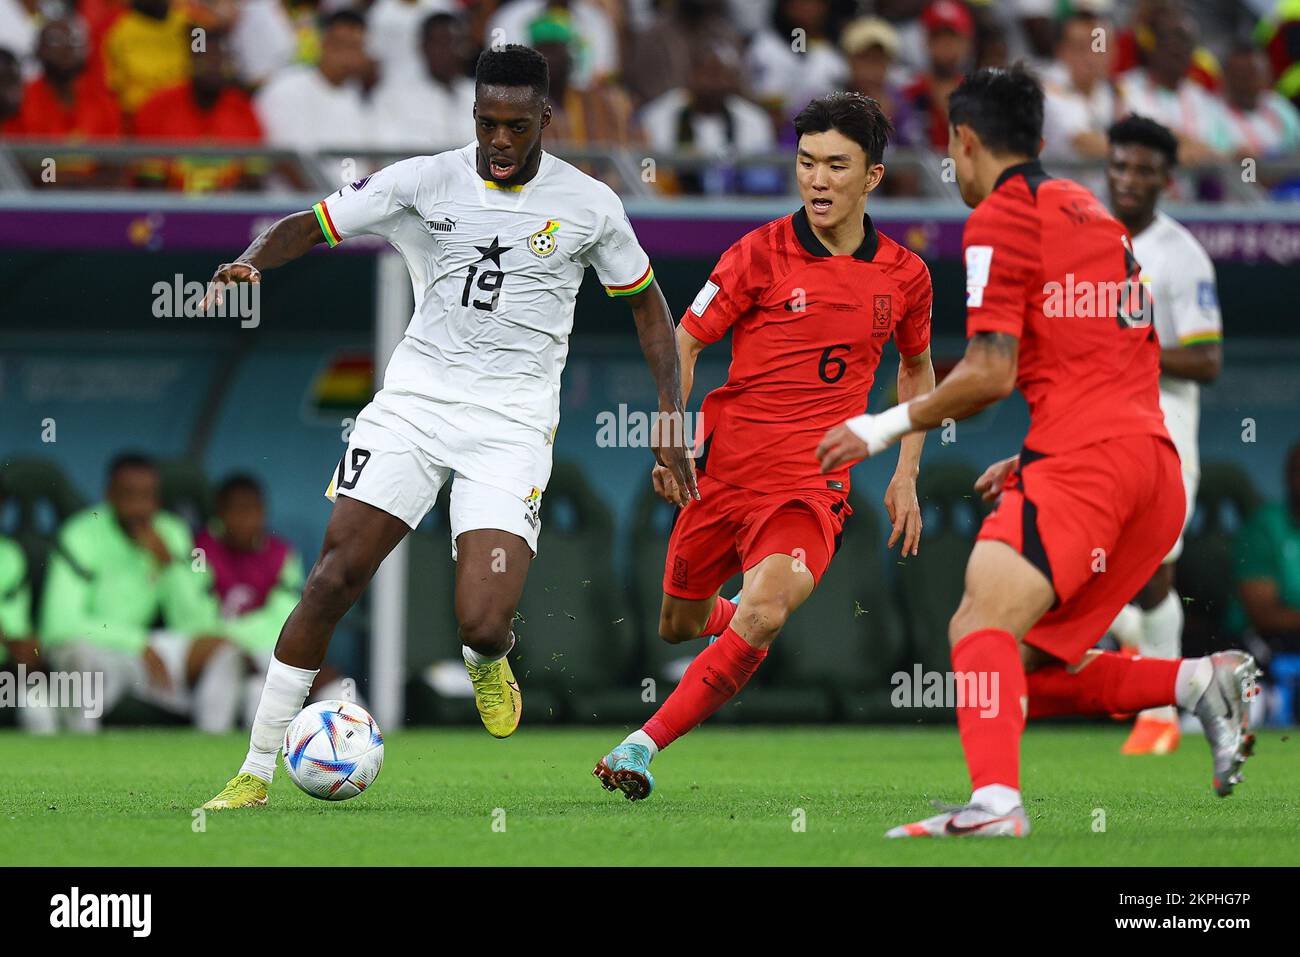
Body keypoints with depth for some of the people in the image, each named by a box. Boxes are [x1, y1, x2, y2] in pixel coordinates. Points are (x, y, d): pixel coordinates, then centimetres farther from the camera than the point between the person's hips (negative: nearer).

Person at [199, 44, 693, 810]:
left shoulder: (589, 206, -1)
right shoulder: (424, 182, 0)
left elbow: (646, 302, 12)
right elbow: (308, 226, 3)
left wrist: (672, 414, 4)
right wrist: (253, 259, -19)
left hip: (512, 423, -1)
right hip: (414, 401, 1)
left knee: (483, 623, -17)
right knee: (333, 579, -11)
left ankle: (488, 661, 24)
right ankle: (257, 770, -2)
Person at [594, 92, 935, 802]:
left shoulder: (905, 276, 4)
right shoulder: (761, 253, -4)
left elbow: (916, 370, 22)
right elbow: (684, 342, 2)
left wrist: (906, 478, 16)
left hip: (813, 484, -1)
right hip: (725, 468, 1)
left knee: (762, 614, -26)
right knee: (679, 625, 12)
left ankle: (643, 747, -21)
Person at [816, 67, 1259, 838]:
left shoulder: (1001, 216, 0)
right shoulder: (1092, 212, 26)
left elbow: (991, 374, -8)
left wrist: (887, 428, 3)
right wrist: (1036, 462, 31)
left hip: (1086, 457, -9)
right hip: (1155, 465, 9)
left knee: (984, 623, -24)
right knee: (1028, 674, 14)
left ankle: (996, 802, -46)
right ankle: (1200, 682, 1)